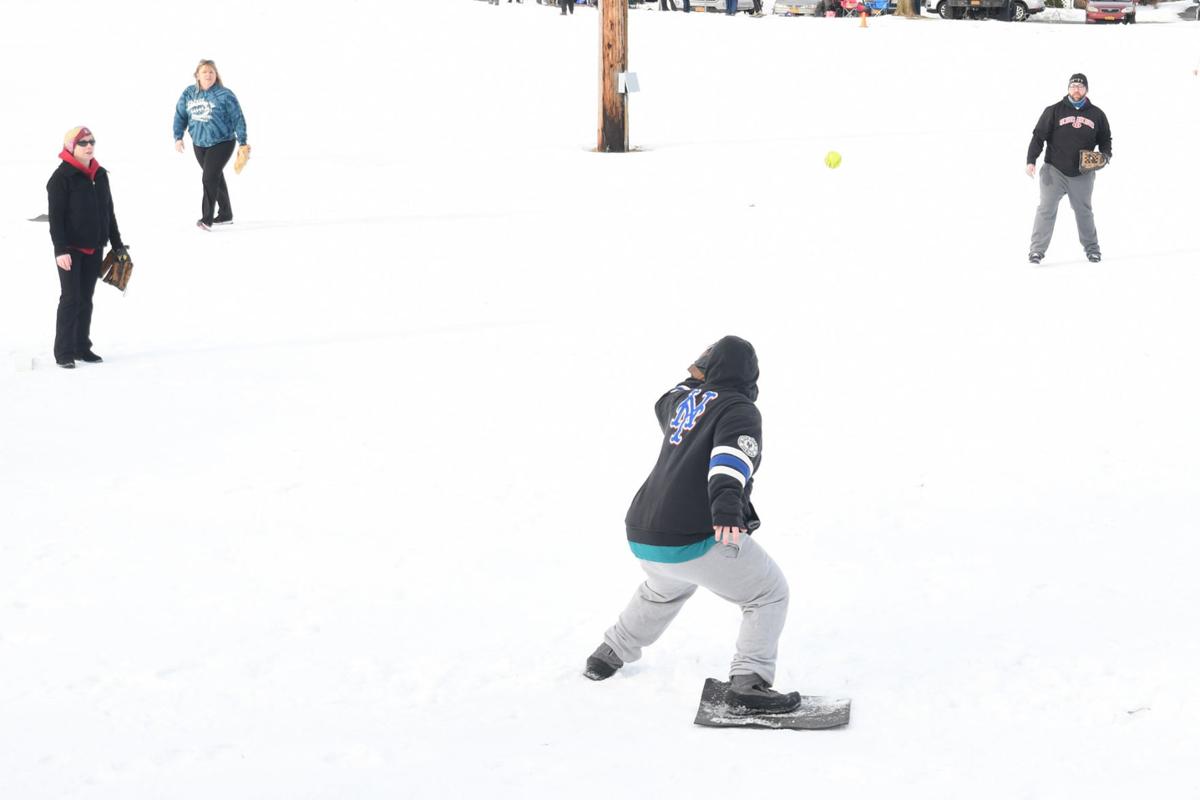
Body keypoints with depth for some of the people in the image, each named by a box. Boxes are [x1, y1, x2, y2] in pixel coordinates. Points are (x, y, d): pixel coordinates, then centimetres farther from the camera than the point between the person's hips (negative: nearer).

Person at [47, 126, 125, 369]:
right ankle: (63, 352, -1)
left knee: (86, 299, 11)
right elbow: (55, 217, -15)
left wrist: (117, 244, 15)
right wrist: (60, 249, -22)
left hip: (94, 248, 6)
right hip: (70, 249, -6)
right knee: (71, 299, -6)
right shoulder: (62, 177, -11)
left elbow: (108, 212, 16)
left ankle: (82, 347, 19)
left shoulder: (100, 175, 9)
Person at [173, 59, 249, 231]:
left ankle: (207, 219, -13)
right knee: (216, 178, 18)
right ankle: (225, 214, 33)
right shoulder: (188, 94, -1)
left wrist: (243, 143, -11)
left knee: (209, 178, -16)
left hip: (222, 143, -6)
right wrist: (178, 137, -1)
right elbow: (180, 115, 7)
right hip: (199, 144, 6)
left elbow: (238, 119, -10)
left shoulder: (225, 95, -14)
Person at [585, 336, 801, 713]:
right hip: (693, 540, -8)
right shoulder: (740, 410, -7)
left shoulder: (683, 398, 13)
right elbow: (730, 459, -27)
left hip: (642, 537, 8)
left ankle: (609, 654, 48)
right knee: (769, 593, 5)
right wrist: (727, 509, -42)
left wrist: (697, 378, 53)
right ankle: (749, 680, -11)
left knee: (666, 588, 38)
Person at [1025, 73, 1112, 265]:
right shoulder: (1054, 111, -2)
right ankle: (1037, 250, -10)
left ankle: (1092, 249, 26)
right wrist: (1031, 161, -12)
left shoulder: (1096, 114, 6)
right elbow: (1039, 136, -3)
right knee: (1046, 209, -9)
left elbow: (1105, 139, 17)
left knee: (1084, 211, 13)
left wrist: (1106, 155, -2)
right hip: (1054, 170, -2)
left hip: (1082, 174, 2)